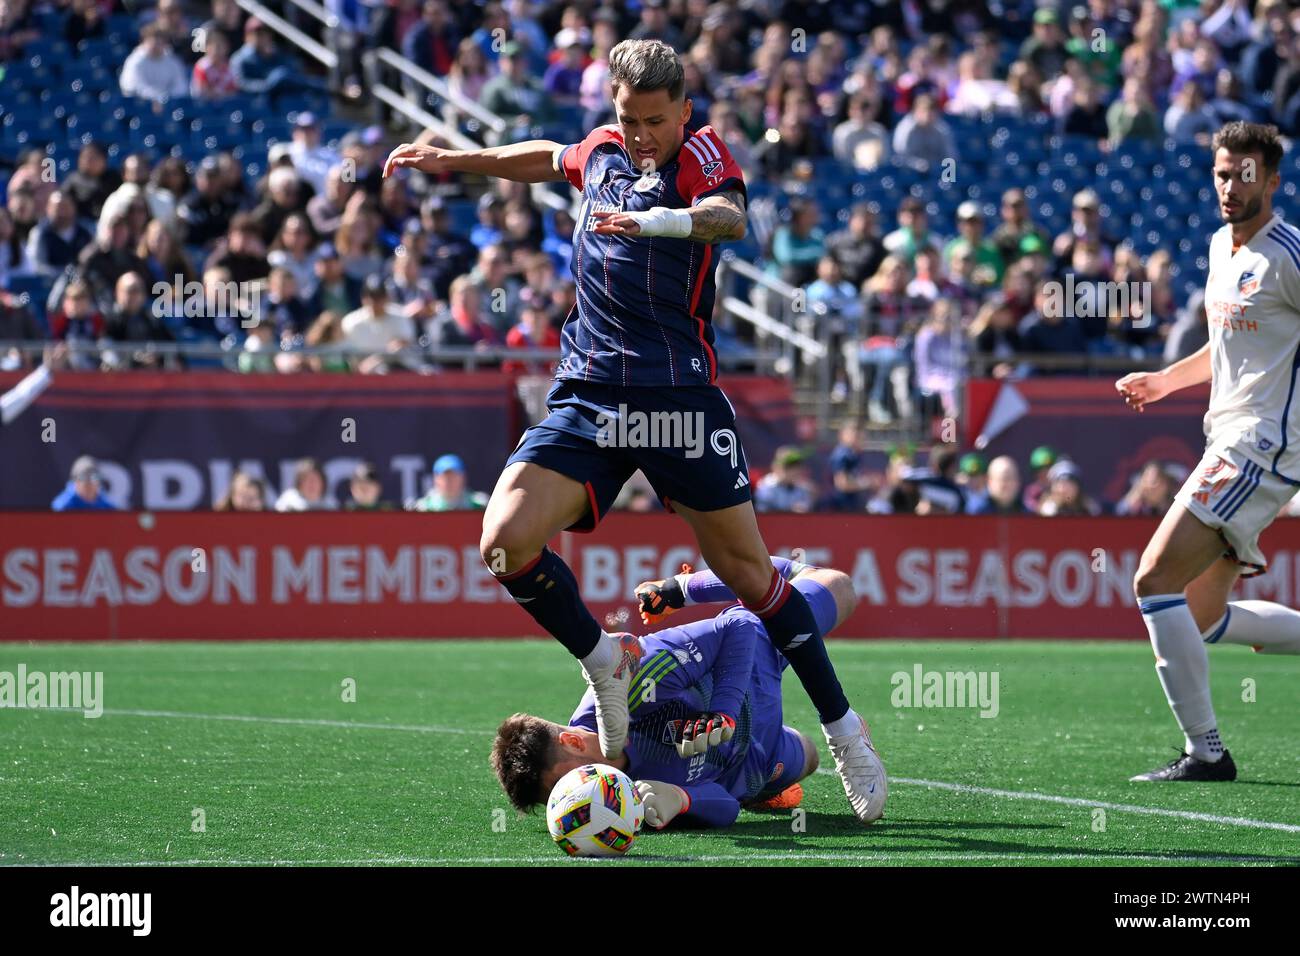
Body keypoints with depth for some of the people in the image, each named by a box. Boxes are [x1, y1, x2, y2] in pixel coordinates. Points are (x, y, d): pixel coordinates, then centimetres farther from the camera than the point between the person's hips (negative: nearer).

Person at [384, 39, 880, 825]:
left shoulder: (701, 153, -7)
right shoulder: (604, 150, 11)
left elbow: (731, 217, -31)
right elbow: (550, 159, 36)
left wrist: (658, 219, -49)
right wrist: (455, 160, 34)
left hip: (681, 395, -5)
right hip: (587, 396, 5)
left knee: (746, 569, -1)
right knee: (506, 541, -14)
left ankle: (842, 727, 14)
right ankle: (605, 664, 9)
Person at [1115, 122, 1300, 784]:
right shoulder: (1222, 246, 15)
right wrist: (1164, 380, 19)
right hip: (1229, 443, 9)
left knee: (1155, 581, -15)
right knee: (1204, 618, 11)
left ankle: (1205, 752, -11)